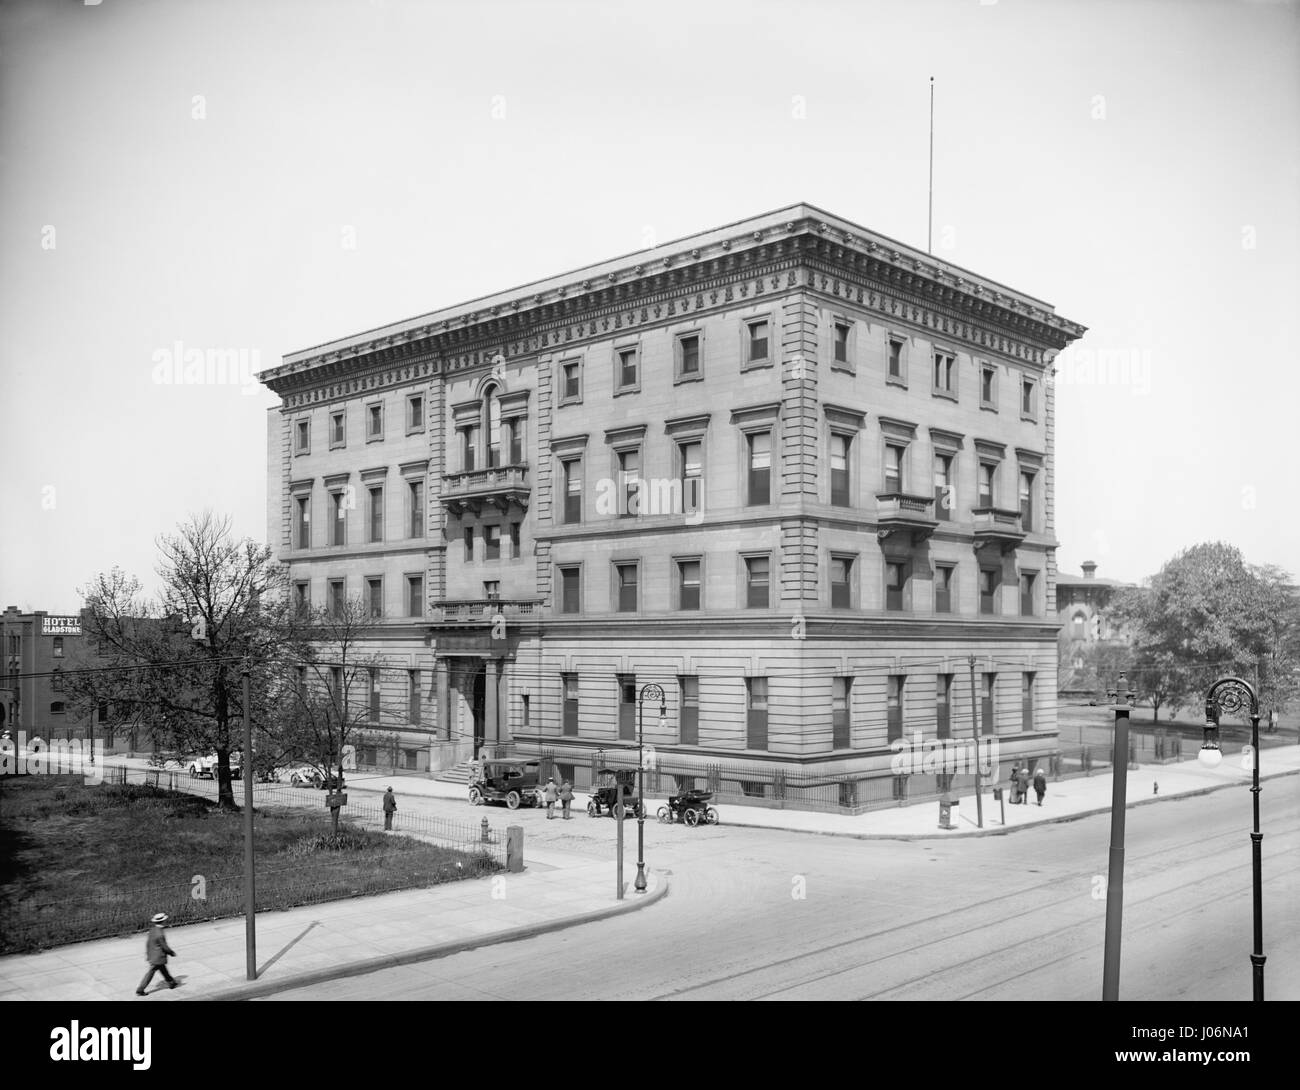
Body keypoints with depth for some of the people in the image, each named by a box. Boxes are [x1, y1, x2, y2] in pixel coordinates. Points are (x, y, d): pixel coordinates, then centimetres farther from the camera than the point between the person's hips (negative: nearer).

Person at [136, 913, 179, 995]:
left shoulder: (152, 929, -2)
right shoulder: (160, 934, -29)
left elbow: (147, 942, 8)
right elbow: (164, 947, -21)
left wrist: (147, 953, 18)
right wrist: (172, 953, -5)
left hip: (152, 955, 9)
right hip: (158, 957, -9)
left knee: (163, 970, 21)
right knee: (151, 973, 5)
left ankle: (172, 983, 36)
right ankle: (140, 990, 12)